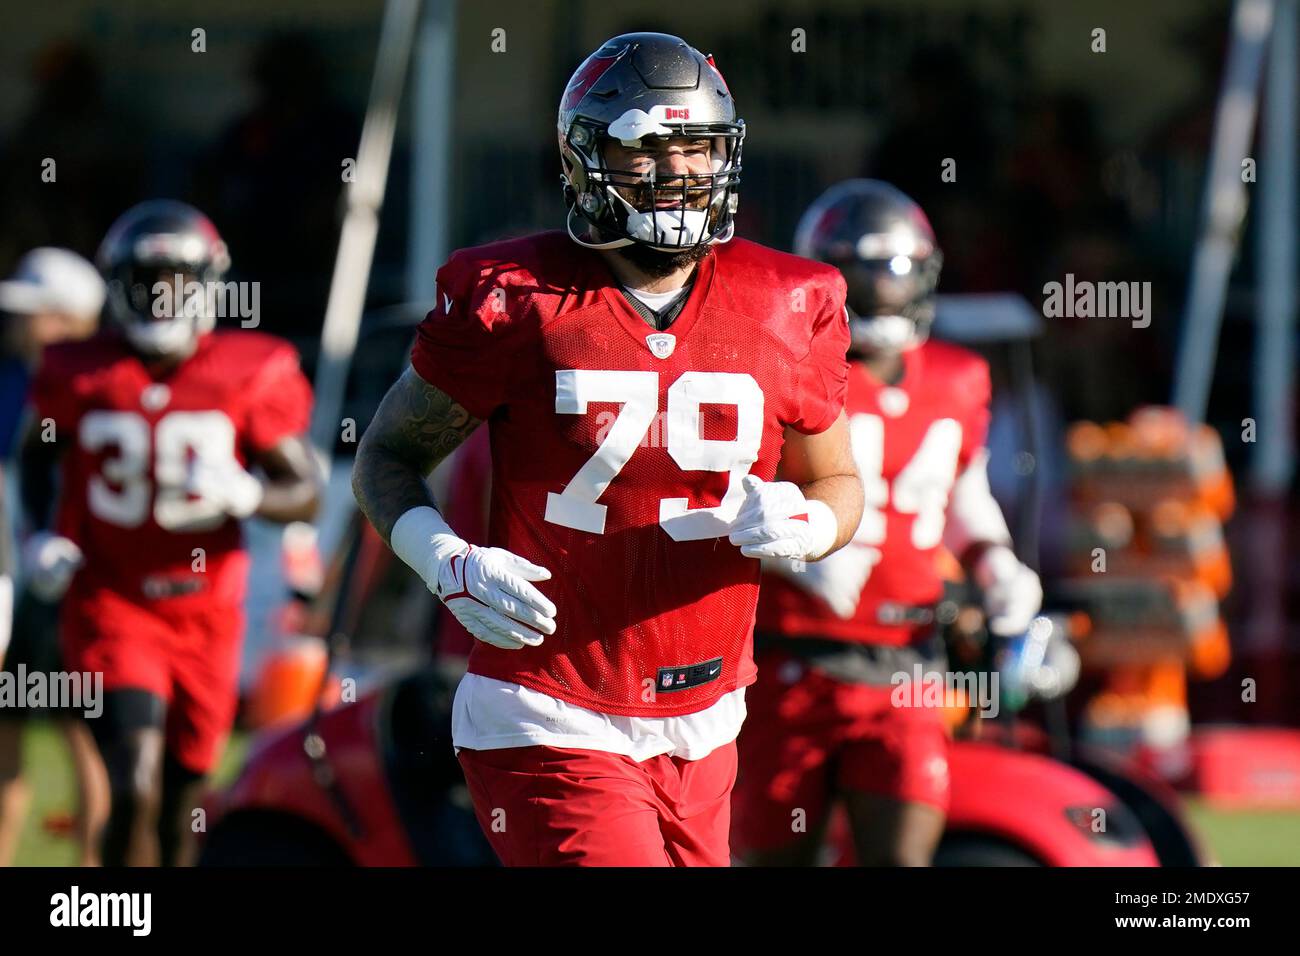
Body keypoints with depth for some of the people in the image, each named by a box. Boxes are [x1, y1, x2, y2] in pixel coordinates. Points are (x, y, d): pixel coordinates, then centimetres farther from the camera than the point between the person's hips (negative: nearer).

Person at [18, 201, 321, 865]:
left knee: (181, 800, 11)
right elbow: (37, 454, 17)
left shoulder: (250, 377, -5)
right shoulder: (81, 376, -4)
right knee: (136, 791, -19)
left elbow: (306, 494, 0)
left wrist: (243, 494, -20)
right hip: (112, 605, -2)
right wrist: (41, 533, 2)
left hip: (204, 611, 2)